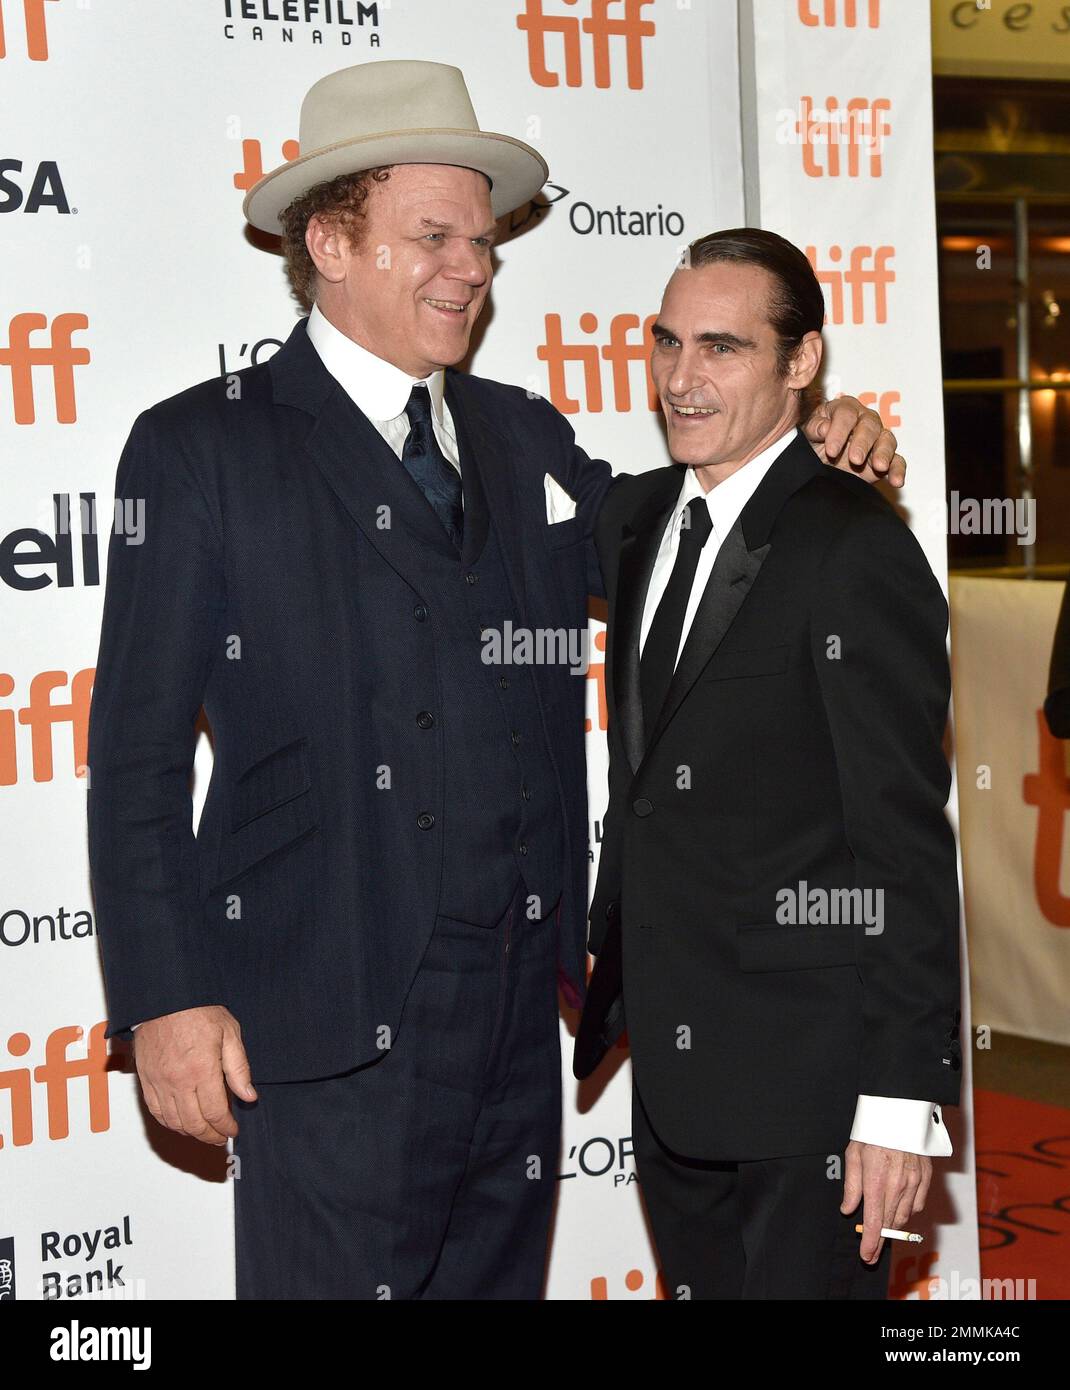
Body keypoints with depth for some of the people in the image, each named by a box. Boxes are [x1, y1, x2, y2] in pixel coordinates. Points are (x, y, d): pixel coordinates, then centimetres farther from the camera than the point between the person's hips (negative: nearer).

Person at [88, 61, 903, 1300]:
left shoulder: (526, 438, 13)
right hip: (337, 1027, -6)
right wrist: (168, 1002, -13)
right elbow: (137, 753, -6)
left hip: (519, 1010, 6)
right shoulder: (200, 451, -3)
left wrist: (820, 457, 7)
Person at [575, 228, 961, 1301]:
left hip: (805, 1084, -7)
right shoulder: (635, 518, 10)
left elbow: (905, 839, -16)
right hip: (667, 1065, 7)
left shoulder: (855, 548, -14)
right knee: (695, 1281, 17)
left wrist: (902, 1098, -18)